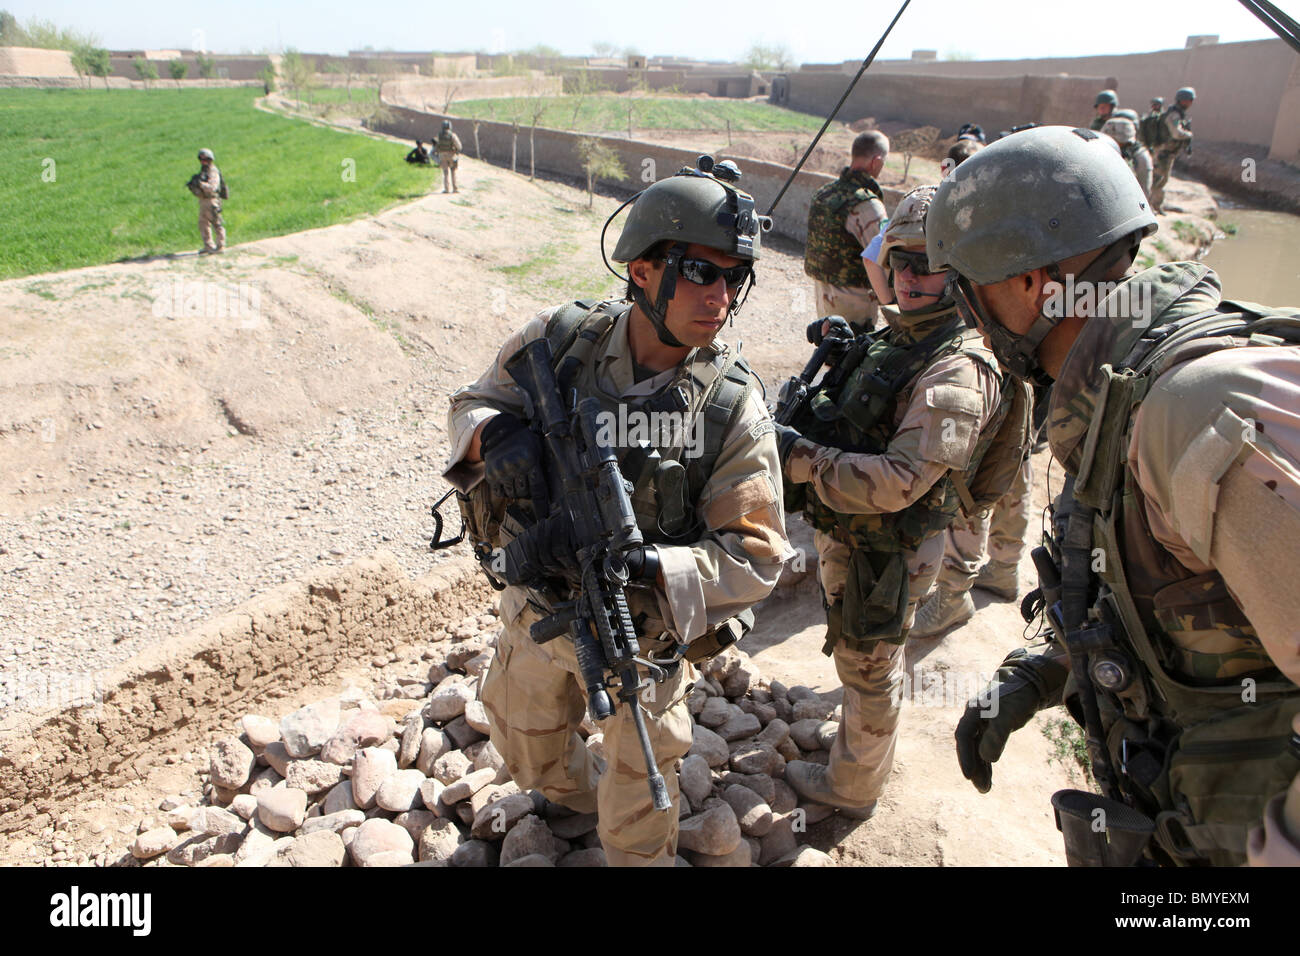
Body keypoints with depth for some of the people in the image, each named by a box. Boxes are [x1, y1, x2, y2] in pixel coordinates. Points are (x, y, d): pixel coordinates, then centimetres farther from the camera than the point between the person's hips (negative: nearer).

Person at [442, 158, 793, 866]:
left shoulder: (735, 409, -23)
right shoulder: (558, 342, -17)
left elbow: (755, 559, -25)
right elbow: (471, 403, -2)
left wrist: (633, 564, -40)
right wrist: (497, 437, -27)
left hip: (642, 632, -3)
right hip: (535, 613, 4)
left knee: (639, 801, 19)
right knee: (523, 738, 32)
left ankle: (637, 851, 52)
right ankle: (575, 791, 65)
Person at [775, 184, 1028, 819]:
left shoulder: (958, 372, -26)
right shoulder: (898, 337, 5)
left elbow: (897, 482, -33)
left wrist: (799, 456, -30)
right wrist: (803, 420, -1)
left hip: (883, 552, -9)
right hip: (845, 532, 9)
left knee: (868, 668, 11)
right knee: (863, 659, 27)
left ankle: (851, 788, 33)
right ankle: (863, 755, 50)